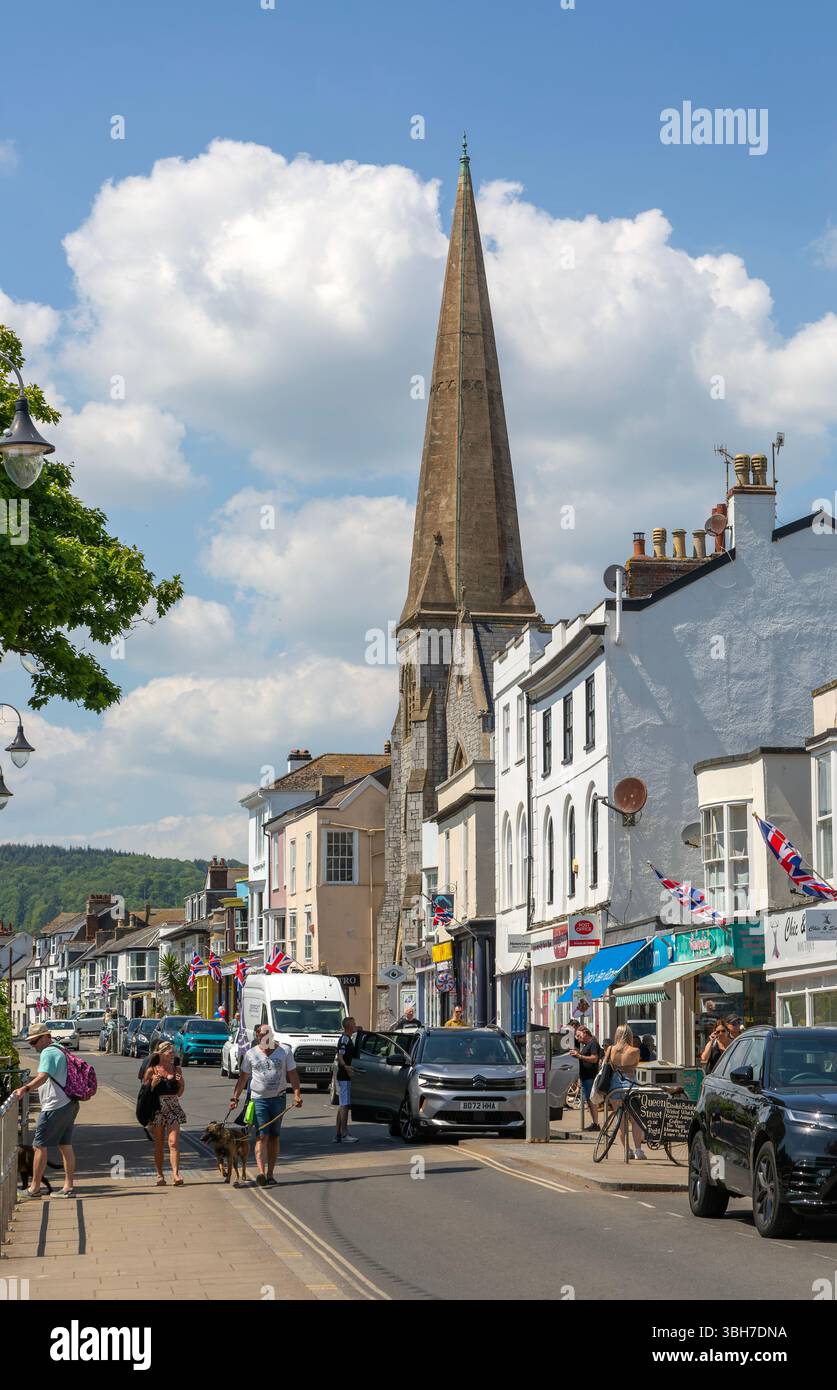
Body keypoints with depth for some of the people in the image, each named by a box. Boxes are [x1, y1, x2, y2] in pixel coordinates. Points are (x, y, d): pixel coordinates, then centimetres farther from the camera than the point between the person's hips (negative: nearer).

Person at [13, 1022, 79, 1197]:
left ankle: (35, 1187, -1)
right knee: (65, 1145, 11)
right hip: (69, 1104, 10)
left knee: (39, 1146, -4)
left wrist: (25, 1089, -42)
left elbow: (43, 1077, -29)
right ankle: (68, 1186, 11)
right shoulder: (60, 1051, 19)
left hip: (54, 1107, -10)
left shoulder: (48, 1053, -12)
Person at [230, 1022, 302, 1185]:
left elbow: (293, 1074, 2)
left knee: (274, 1136, 8)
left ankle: (270, 1174, 13)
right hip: (259, 1099, -1)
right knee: (262, 1136, -13)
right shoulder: (251, 1054, 4)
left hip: (278, 1098, 1)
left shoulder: (284, 1051, 2)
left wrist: (297, 1094, -11)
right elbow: (243, 1078, 8)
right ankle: (261, 1172, -24)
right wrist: (235, 1098, 3)